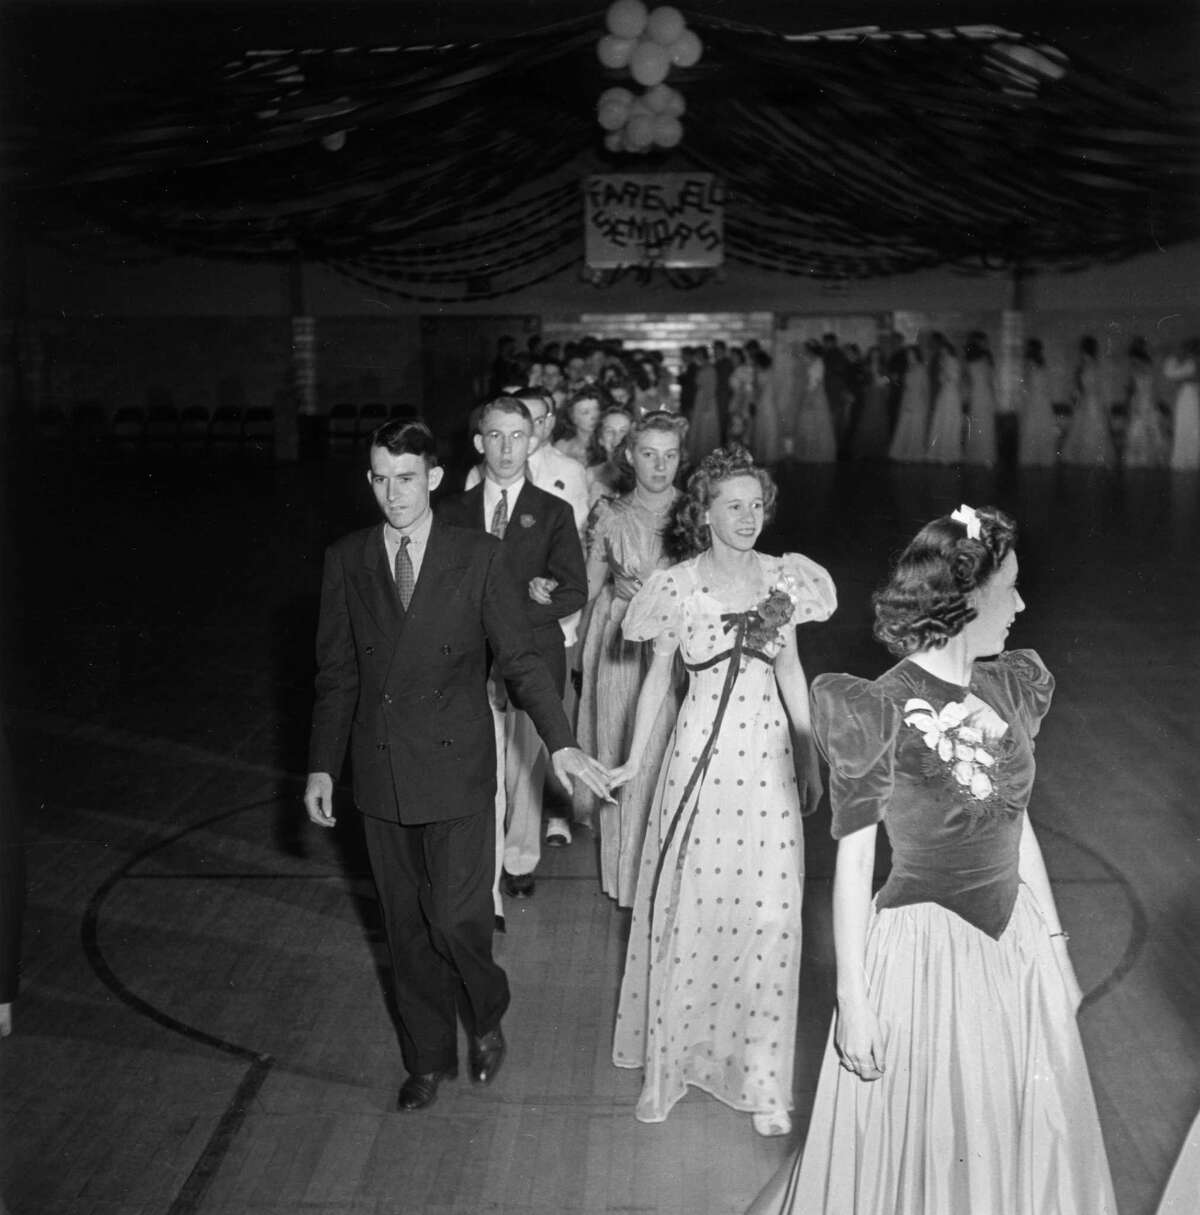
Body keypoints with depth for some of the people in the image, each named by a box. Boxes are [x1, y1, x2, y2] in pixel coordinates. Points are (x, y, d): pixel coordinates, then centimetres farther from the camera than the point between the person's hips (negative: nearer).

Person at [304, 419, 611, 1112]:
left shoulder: (479, 557, -6)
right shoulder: (346, 561, 2)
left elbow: (521, 656, -6)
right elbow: (336, 673, 8)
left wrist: (561, 743, -16)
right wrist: (323, 766, 6)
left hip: (457, 770, -3)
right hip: (380, 773, 3)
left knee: (456, 918, -4)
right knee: (407, 928, 12)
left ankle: (487, 1021, 28)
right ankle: (429, 1058, 30)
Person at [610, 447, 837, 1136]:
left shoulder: (782, 577, 2)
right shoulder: (678, 586, -5)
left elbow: (790, 668, 11)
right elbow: (659, 676, 4)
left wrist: (811, 757, 12)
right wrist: (635, 760, 4)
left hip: (769, 757, 2)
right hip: (700, 753, -2)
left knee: (770, 914, 3)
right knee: (688, 907, 5)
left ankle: (762, 1078, 17)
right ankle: (670, 1059, 24)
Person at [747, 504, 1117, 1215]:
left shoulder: (1014, 687, 0)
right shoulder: (879, 714, -19)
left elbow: (1017, 823, 10)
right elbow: (854, 863, -14)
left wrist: (1055, 941, 12)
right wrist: (854, 1001, -12)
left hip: (1015, 941, 6)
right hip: (922, 949, -6)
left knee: (1029, 1145, 19)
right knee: (919, 1152, 11)